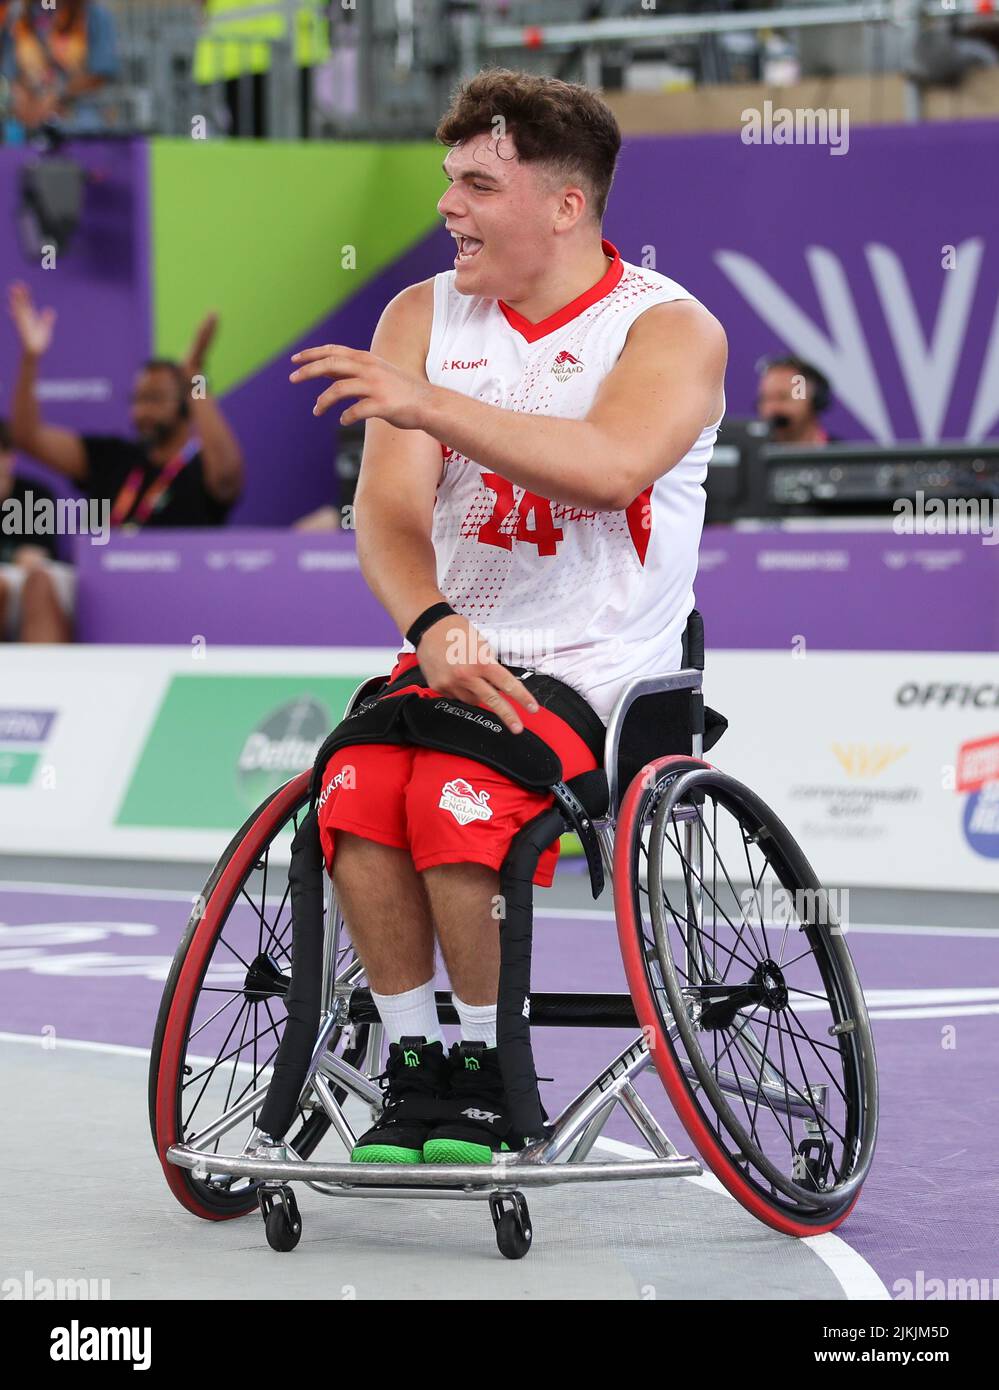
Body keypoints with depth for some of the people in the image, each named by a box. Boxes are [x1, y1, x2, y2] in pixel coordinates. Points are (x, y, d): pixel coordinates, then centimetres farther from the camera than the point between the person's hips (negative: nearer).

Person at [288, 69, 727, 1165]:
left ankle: (489, 1072, -10)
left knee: (458, 801, -30)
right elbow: (390, 510, -3)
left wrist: (428, 402, -33)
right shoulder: (424, 316, 9)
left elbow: (613, 465, -27)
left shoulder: (670, 327, -4)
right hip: (454, 653, 4)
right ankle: (412, 1068, -9)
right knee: (357, 795, -25)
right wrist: (434, 627, -24)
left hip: (596, 673, -4)